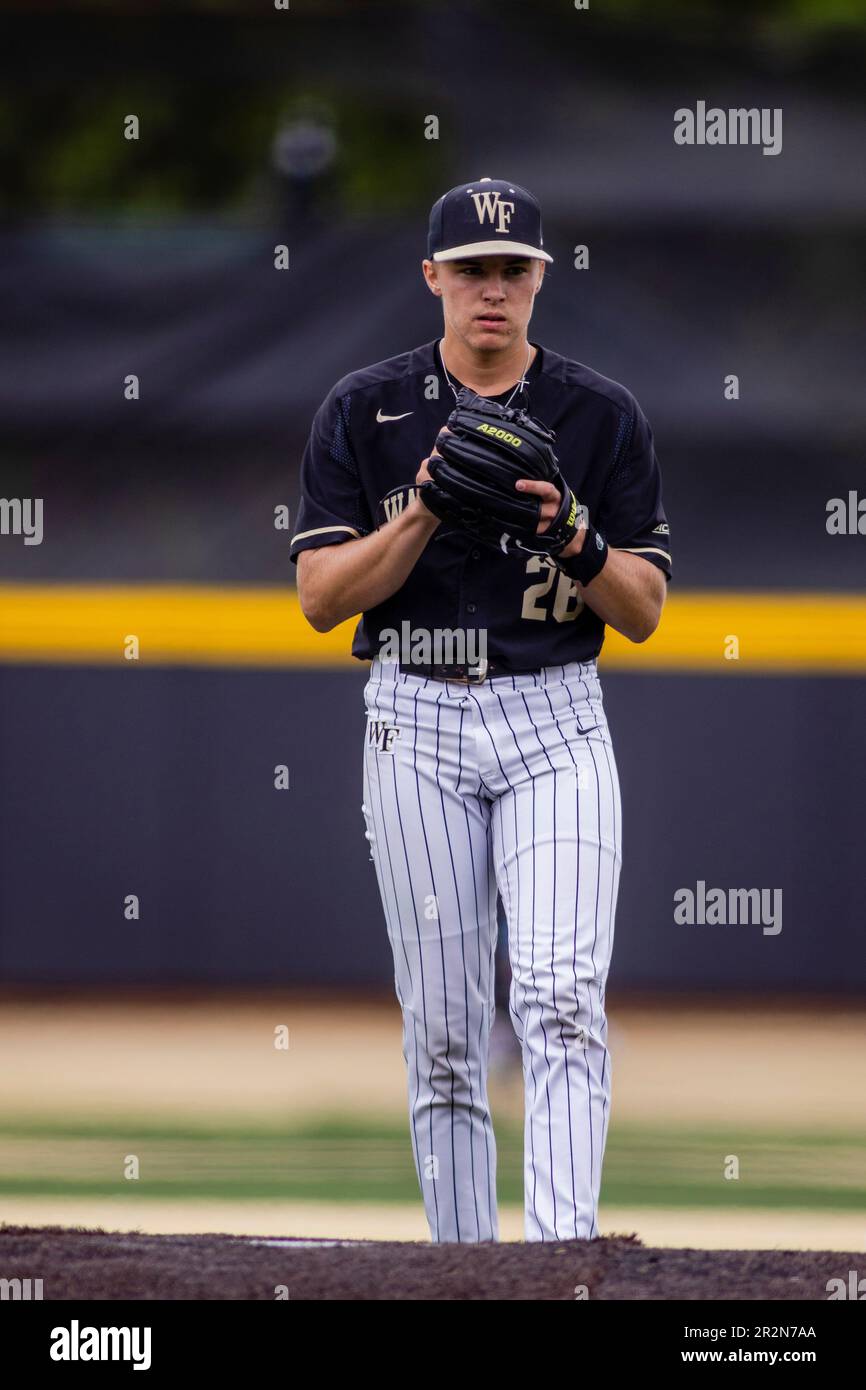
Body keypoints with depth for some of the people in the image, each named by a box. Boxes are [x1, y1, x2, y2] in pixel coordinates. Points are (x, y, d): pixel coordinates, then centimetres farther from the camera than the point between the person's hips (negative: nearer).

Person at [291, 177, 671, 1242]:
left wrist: (575, 540, -17)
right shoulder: (363, 412, 4)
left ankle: (563, 1258, -26)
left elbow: (644, 613, 3)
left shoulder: (604, 417, 4)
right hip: (416, 724, 1)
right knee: (442, 1030, 3)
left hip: (556, 723, -1)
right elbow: (321, 596, -2)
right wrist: (424, 512, -16)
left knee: (561, 999, -17)